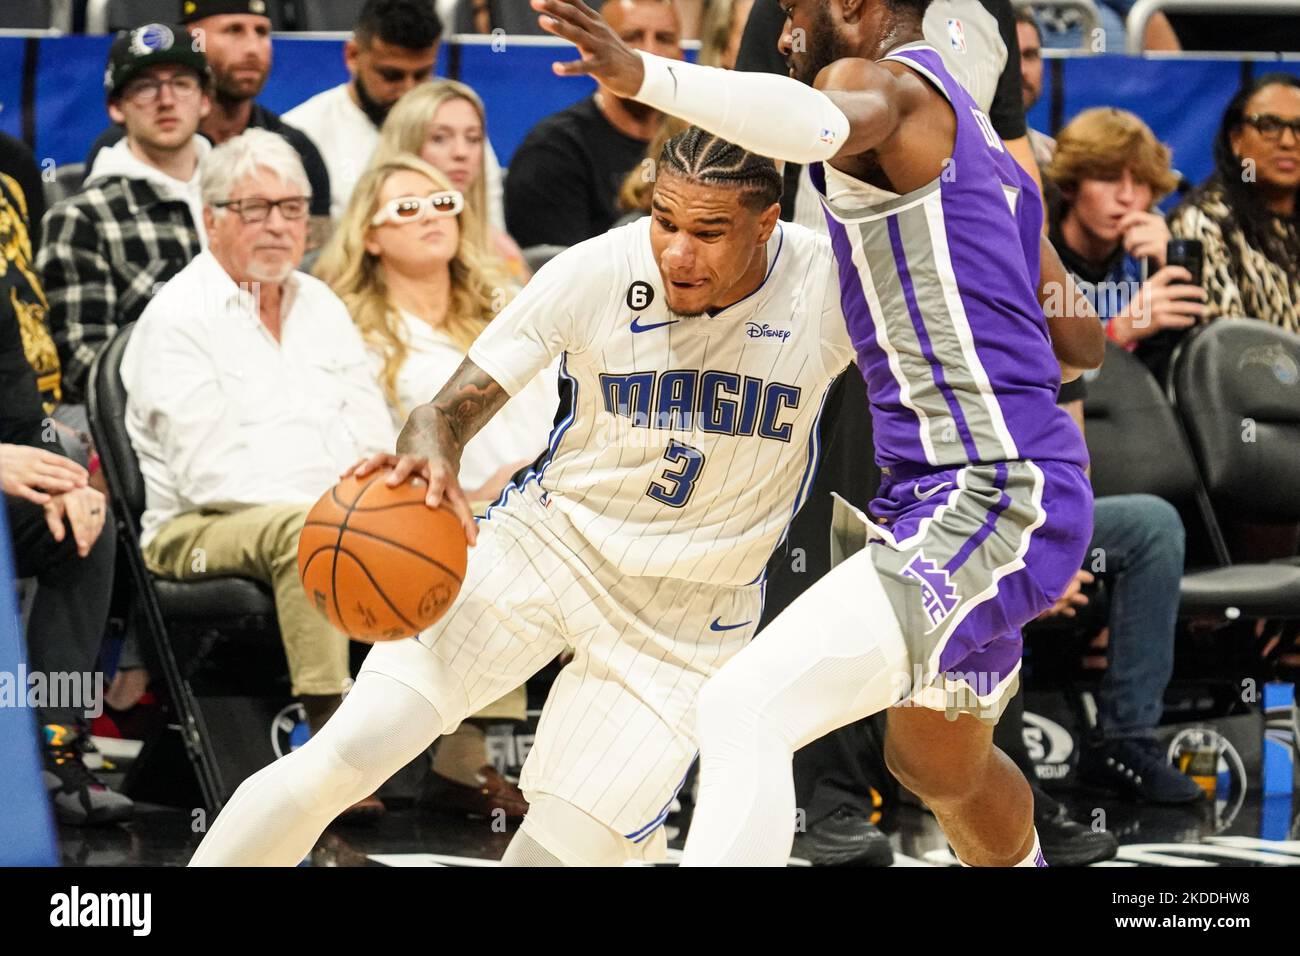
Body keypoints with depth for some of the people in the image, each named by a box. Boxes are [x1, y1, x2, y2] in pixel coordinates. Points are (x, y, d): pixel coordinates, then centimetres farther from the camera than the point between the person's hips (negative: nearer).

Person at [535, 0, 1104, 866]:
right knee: (937, 765, 33)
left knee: (746, 712, -24)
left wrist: (640, 74, -51)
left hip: (984, 503, -11)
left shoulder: (886, 82, -7)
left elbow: (816, 120, -35)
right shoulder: (987, 154, 22)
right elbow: (1082, 344, 29)